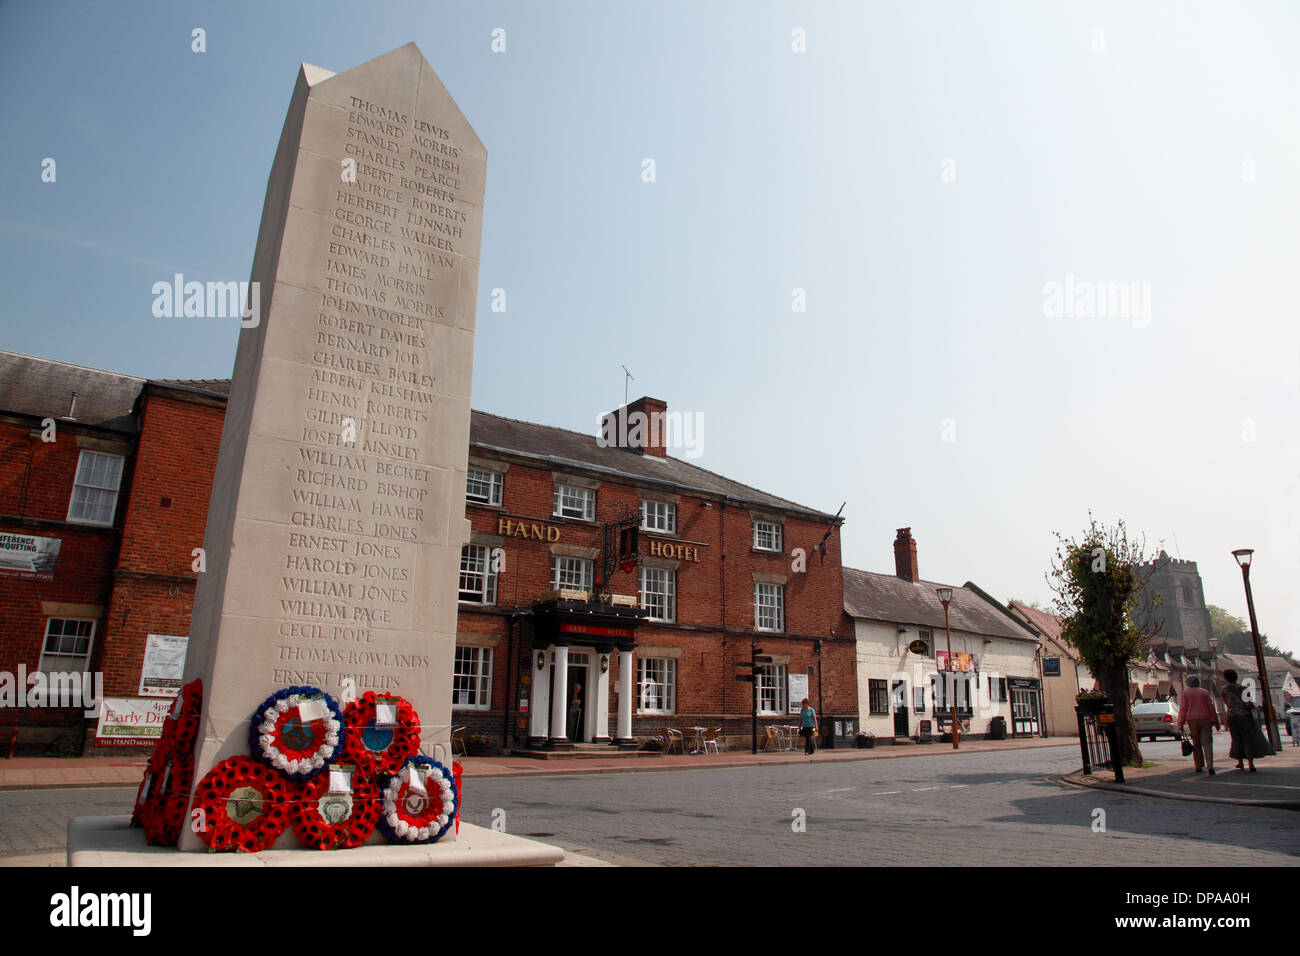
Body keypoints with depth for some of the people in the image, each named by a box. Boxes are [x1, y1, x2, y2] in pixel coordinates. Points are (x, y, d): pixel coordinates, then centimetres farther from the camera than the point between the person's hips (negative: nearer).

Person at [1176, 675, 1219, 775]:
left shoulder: (1186, 693, 5)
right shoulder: (1205, 692, 8)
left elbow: (1183, 709, -1)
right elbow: (1211, 706, 4)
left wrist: (1180, 724, 0)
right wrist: (1215, 721, 9)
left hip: (1192, 720, 0)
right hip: (1205, 719, 0)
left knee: (1196, 744, 11)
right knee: (1207, 743, -4)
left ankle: (1199, 766, 13)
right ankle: (1210, 766, -19)